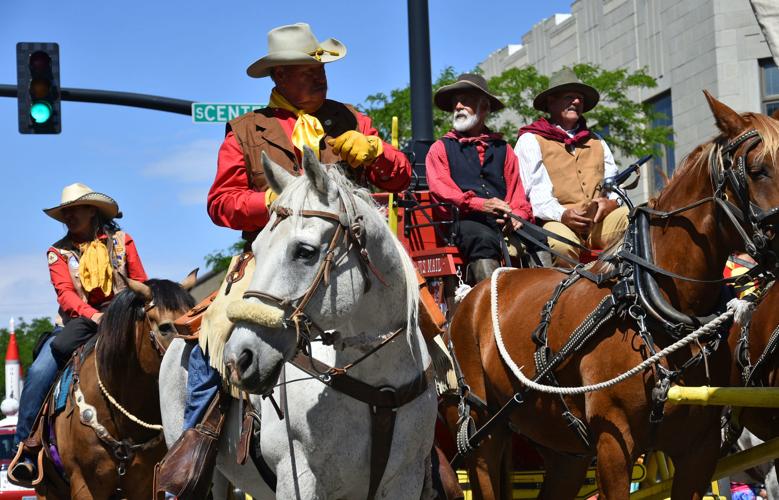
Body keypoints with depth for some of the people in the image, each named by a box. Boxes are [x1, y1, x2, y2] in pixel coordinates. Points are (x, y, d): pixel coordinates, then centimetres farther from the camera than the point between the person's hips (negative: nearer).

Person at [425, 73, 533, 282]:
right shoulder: (440, 149, 18)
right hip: (464, 221, -3)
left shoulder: (502, 149, 28)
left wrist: (519, 215, -6)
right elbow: (441, 190, 2)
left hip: (504, 224, 3)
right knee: (482, 238, -38)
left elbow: (517, 191, 19)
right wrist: (480, 204, -14)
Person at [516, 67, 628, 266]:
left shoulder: (596, 141, 32)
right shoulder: (530, 141, 11)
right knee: (561, 242, -40)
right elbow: (534, 189, -3)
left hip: (600, 223, 5)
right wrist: (562, 214, -22)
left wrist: (612, 201, -4)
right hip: (558, 222, -5)